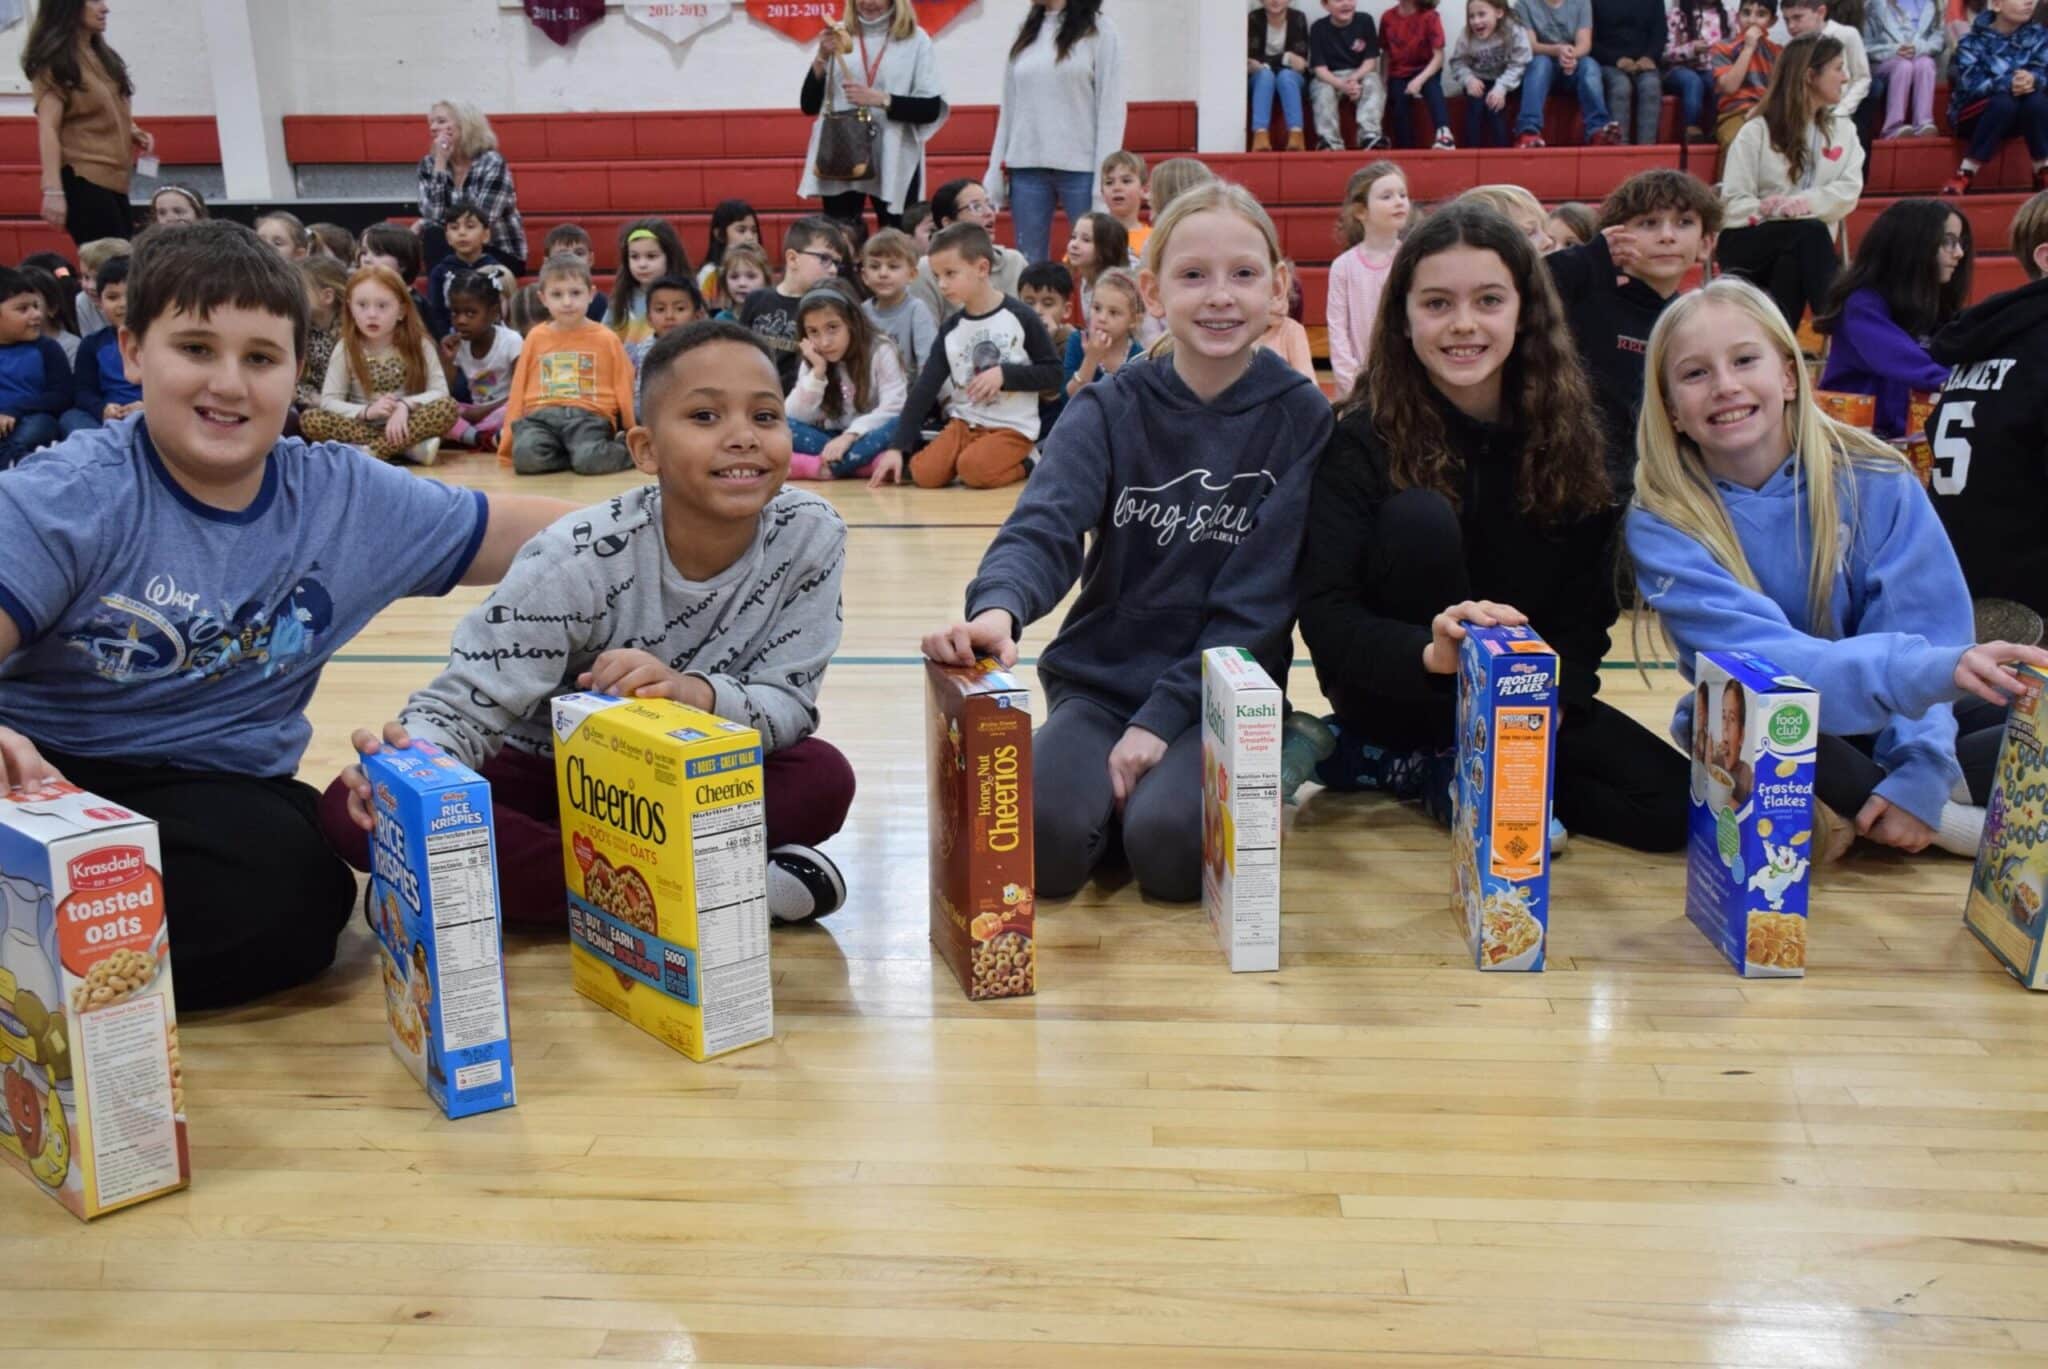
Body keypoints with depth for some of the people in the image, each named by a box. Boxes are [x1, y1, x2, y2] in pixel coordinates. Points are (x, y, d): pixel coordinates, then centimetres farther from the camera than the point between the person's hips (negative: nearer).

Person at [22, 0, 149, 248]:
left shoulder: (101, 54, 17)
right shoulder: (54, 62, -7)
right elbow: (48, 128, -14)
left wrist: (133, 132, 8)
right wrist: (53, 191, -23)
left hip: (114, 177, 8)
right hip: (83, 179, -8)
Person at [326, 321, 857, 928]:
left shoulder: (811, 536, -18)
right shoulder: (582, 558, -25)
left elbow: (789, 704, -18)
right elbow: (465, 704, -25)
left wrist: (696, 692, -40)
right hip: (543, 775, 0)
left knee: (823, 779, -28)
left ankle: (525, 878, -22)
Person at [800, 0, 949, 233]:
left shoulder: (916, 40, 2)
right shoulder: (837, 36, 7)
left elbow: (931, 108, -3)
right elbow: (809, 106, 6)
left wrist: (880, 99, -15)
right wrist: (822, 58, -8)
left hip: (895, 164, -1)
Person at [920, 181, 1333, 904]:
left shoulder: (1301, 417, -3)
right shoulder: (1110, 409, 0)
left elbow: (1259, 596, -8)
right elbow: (1044, 526, -17)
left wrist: (1162, 719, -16)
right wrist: (997, 608, -41)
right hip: (1099, 681, 1)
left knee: (1172, 844, -29)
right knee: (1041, 839, -26)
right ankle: (1117, 786, 6)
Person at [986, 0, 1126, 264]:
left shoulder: (1098, 29, 2)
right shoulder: (1026, 33, 15)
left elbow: (1111, 109, -3)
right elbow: (1009, 108, 15)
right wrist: (993, 183, 8)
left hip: (1080, 169, -4)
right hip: (1026, 168, 4)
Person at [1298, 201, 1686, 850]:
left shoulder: (1566, 430, -4)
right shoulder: (1367, 435, -14)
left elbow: (1587, 606, -2)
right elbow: (1323, 613, -22)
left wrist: (1548, 696, -19)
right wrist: (1431, 651, -40)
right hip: (1393, 694, -4)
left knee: (1673, 805, -17)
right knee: (1419, 519, -29)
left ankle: (1401, 768, -5)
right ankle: (1457, 772, -16)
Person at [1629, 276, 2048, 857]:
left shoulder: (1876, 483, -8)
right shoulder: (1663, 525, -15)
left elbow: (1923, 631, -10)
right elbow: (1761, 659, -28)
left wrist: (1917, 777, -25)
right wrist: (1936, 668, -41)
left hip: (1880, 729, 2)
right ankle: (1954, 821, -18)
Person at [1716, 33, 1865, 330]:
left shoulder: (1843, 129, 11)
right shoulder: (1756, 132, 0)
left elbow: (1849, 191, -3)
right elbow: (1733, 204, -8)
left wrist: (1805, 203, -22)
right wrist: (1769, 210, -28)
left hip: (1801, 250, 3)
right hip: (1748, 243, -3)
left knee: (1793, 262, -36)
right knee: (1810, 232, -35)